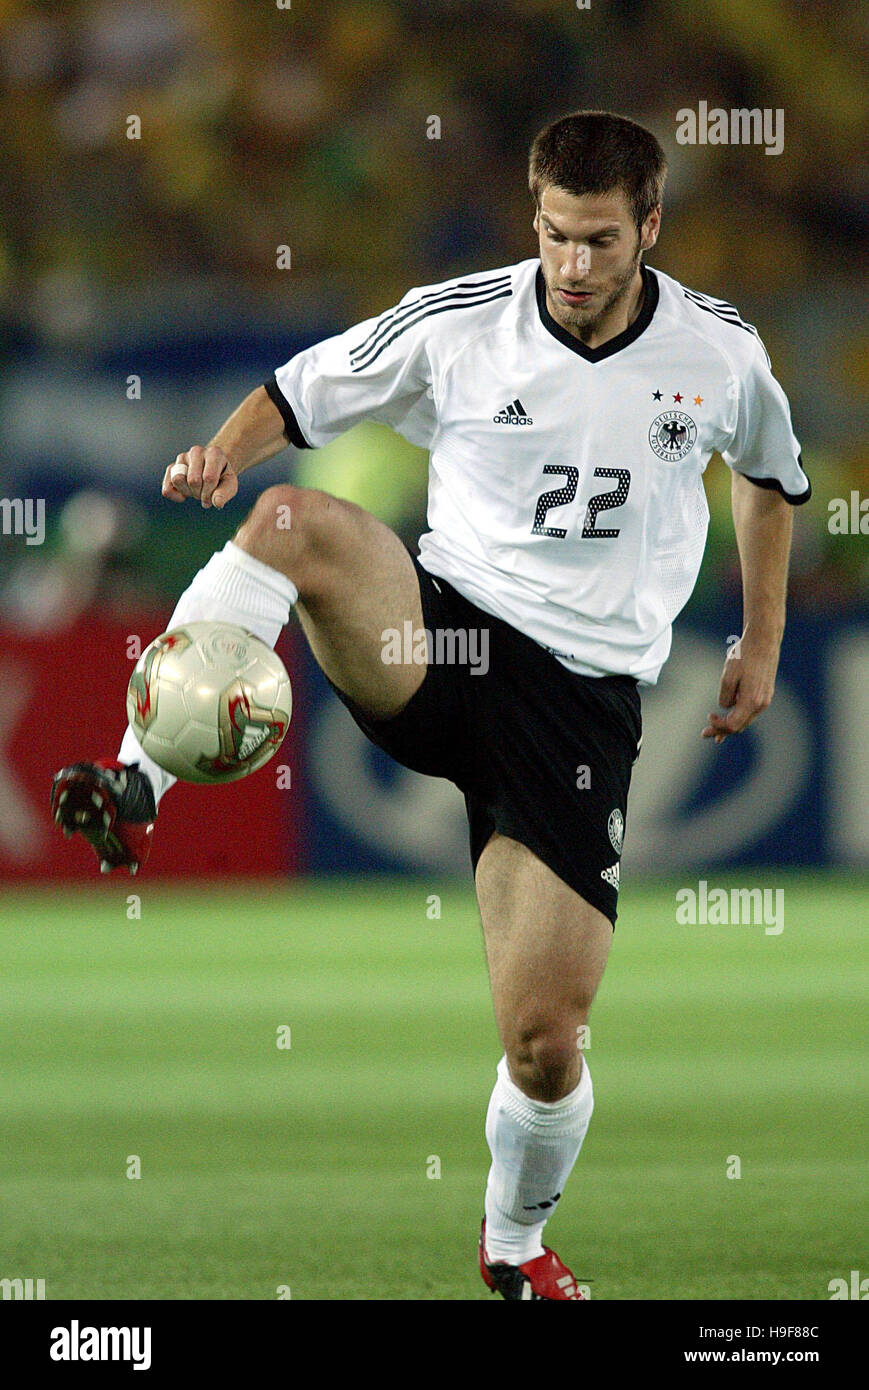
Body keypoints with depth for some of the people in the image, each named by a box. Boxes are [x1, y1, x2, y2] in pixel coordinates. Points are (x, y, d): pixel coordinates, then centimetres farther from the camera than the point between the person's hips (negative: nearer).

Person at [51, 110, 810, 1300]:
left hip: (584, 699, 0)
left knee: (544, 1040, -7)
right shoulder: (458, 323, -4)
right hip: (436, 637, 0)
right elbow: (302, 393, 7)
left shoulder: (719, 352, 1)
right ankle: (134, 790, -35)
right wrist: (228, 450, -15)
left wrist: (762, 645, 21)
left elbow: (771, 471, 22)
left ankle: (517, 1242, 26)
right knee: (295, 522, -33)